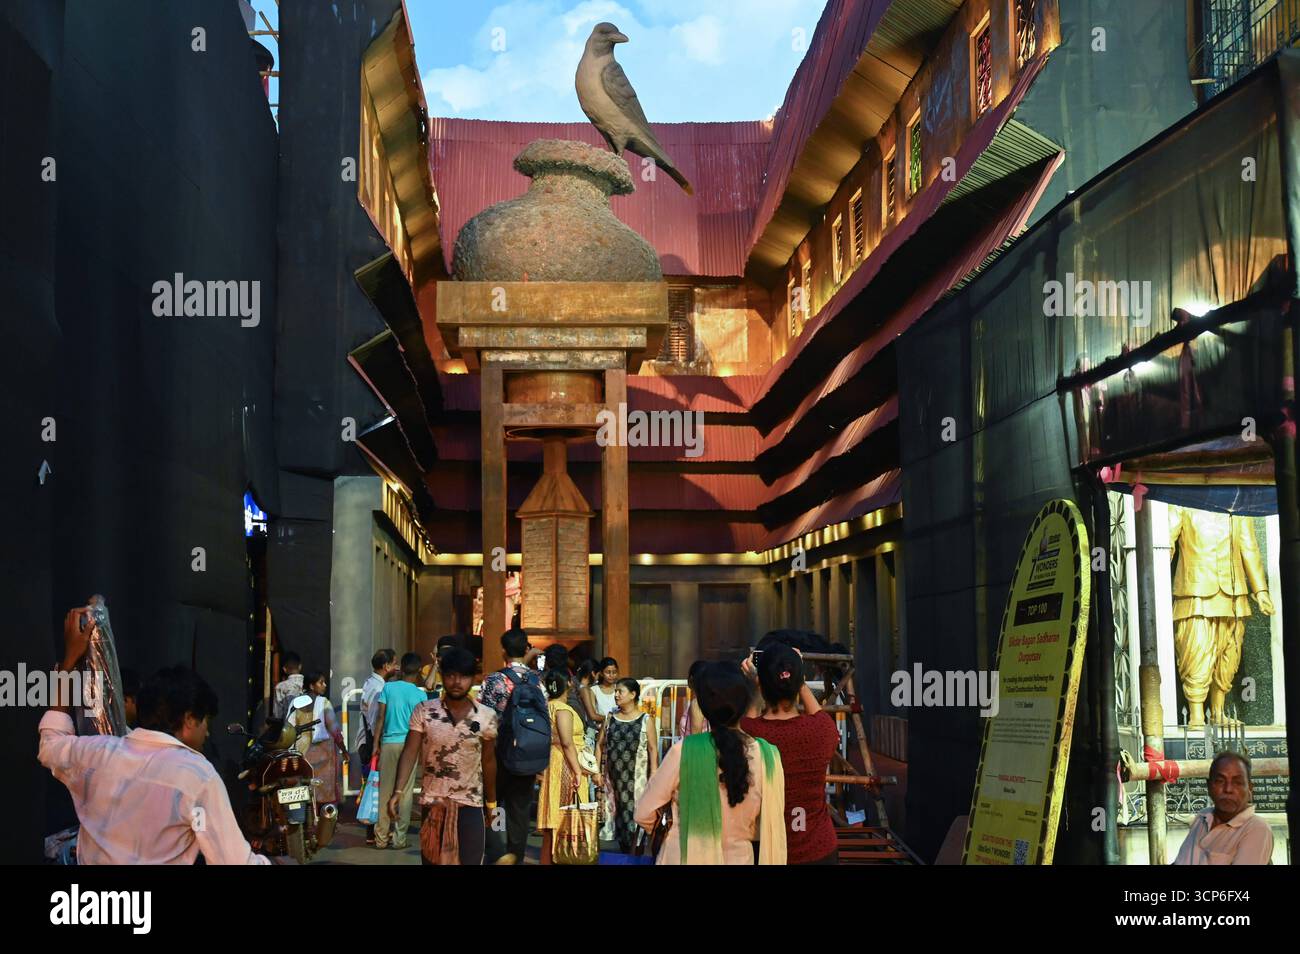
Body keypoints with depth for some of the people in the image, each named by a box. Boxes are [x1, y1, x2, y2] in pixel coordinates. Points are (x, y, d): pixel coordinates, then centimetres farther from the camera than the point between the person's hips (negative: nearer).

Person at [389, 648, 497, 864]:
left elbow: (488, 761, 9)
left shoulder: (486, 717, -1)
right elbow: (409, 753, -9)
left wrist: (492, 804, 14)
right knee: (431, 860, 10)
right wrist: (398, 791, -21)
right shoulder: (423, 712, -4)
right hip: (432, 804, 0)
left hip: (470, 806, 0)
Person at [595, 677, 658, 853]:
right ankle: (623, 851, 15)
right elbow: (600, 745, 11)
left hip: (636, 777, -4)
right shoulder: (610, 718, 10)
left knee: (636, 812, -10)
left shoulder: (646, 719, 0)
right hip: (614, 776, 4)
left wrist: (654, 776, -10)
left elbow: (653, 749, -3)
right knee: (617, 812, 5)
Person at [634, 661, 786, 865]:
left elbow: (644, 815, -9)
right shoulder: (767, 756, -15)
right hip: (740, 859, 2)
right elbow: (770, 830, -4)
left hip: (684, 857, -2)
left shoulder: (683, 751, -19)